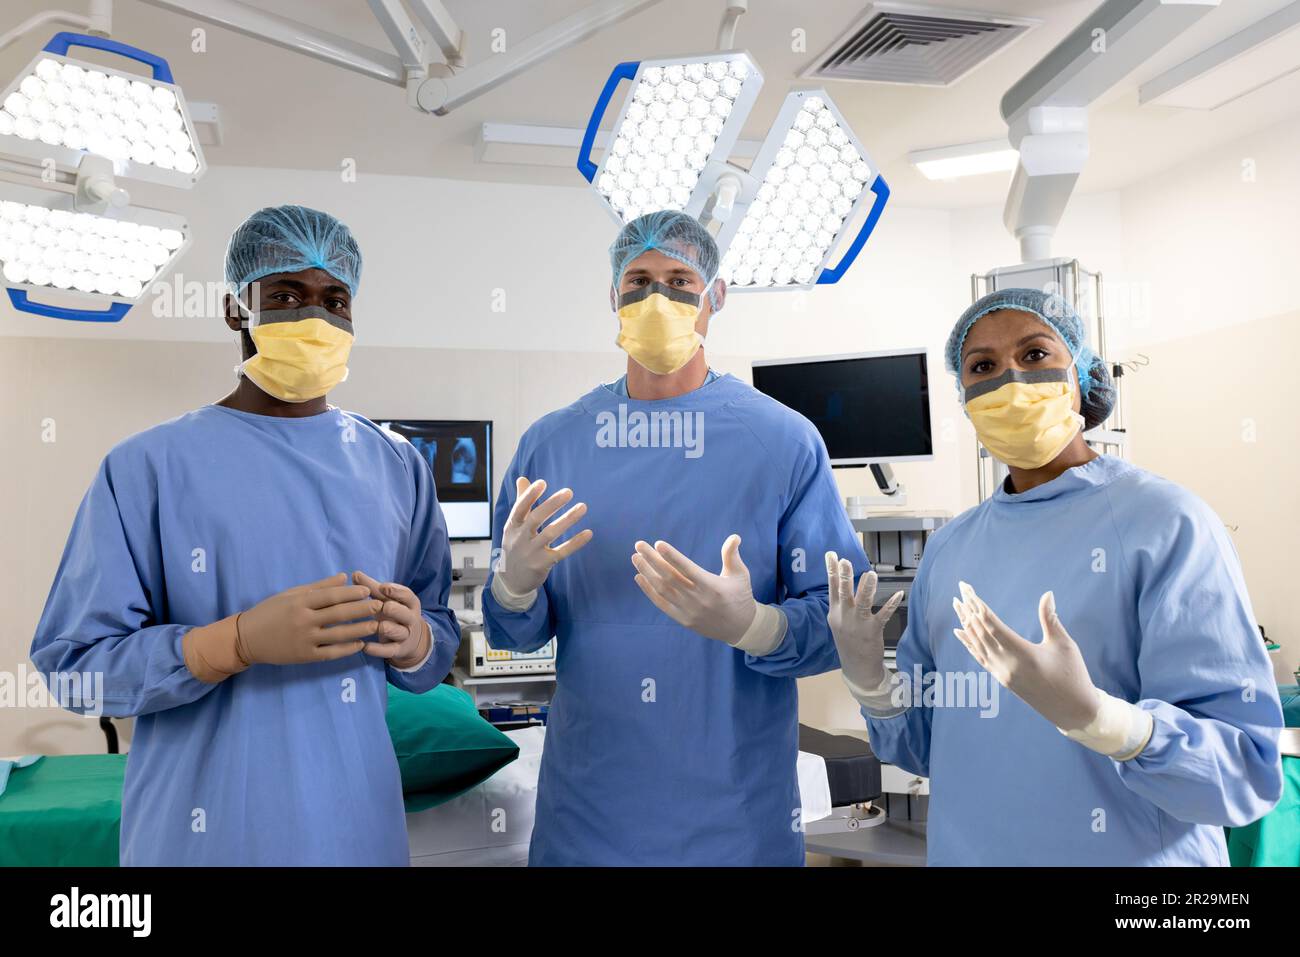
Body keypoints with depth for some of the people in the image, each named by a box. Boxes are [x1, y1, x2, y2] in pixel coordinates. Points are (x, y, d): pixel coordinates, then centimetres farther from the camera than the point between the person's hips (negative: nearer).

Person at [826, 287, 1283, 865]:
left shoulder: (1166, 524, -14)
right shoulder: (948, 549, 1)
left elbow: (1247, 771, -18)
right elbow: (929, 748, 7)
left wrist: (1093, 715, -34)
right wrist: (869, 681, -11)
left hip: (1133, 854, -5)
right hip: (963, 850, 5)